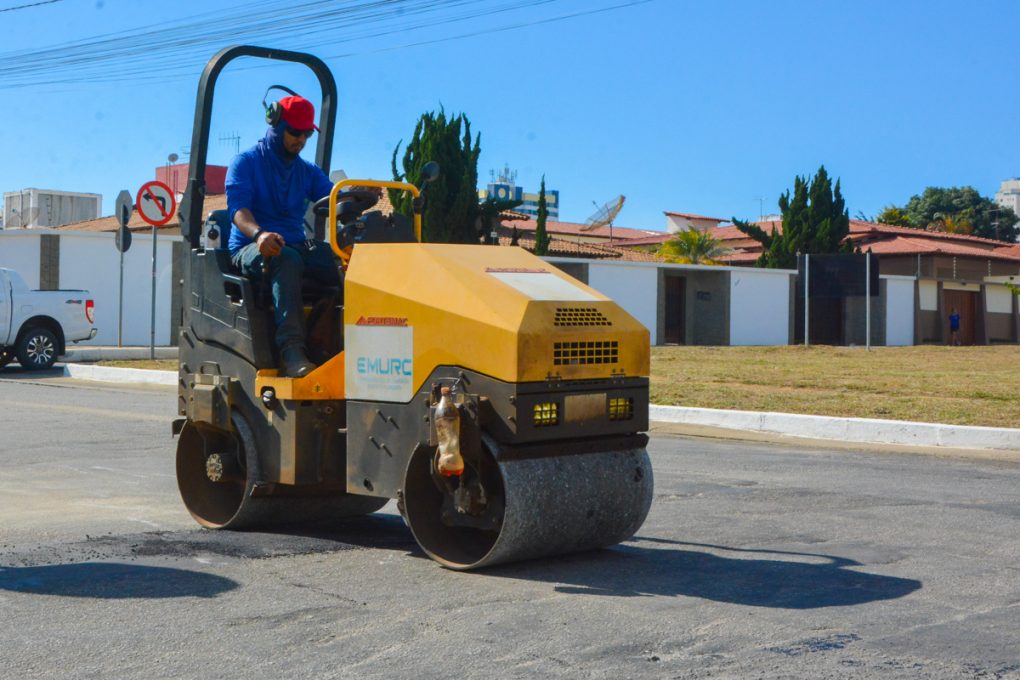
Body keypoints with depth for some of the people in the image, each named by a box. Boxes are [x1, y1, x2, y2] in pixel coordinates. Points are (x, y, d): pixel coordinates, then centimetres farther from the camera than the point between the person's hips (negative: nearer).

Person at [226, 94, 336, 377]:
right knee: (287, 260, -40)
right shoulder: (246, 162, 5)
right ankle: (291, 350, -49)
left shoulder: (309, 172, 20)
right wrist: (259, 234, -34)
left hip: (296, 246, 5)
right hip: (249, 248, -4)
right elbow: (237, 207, -11)